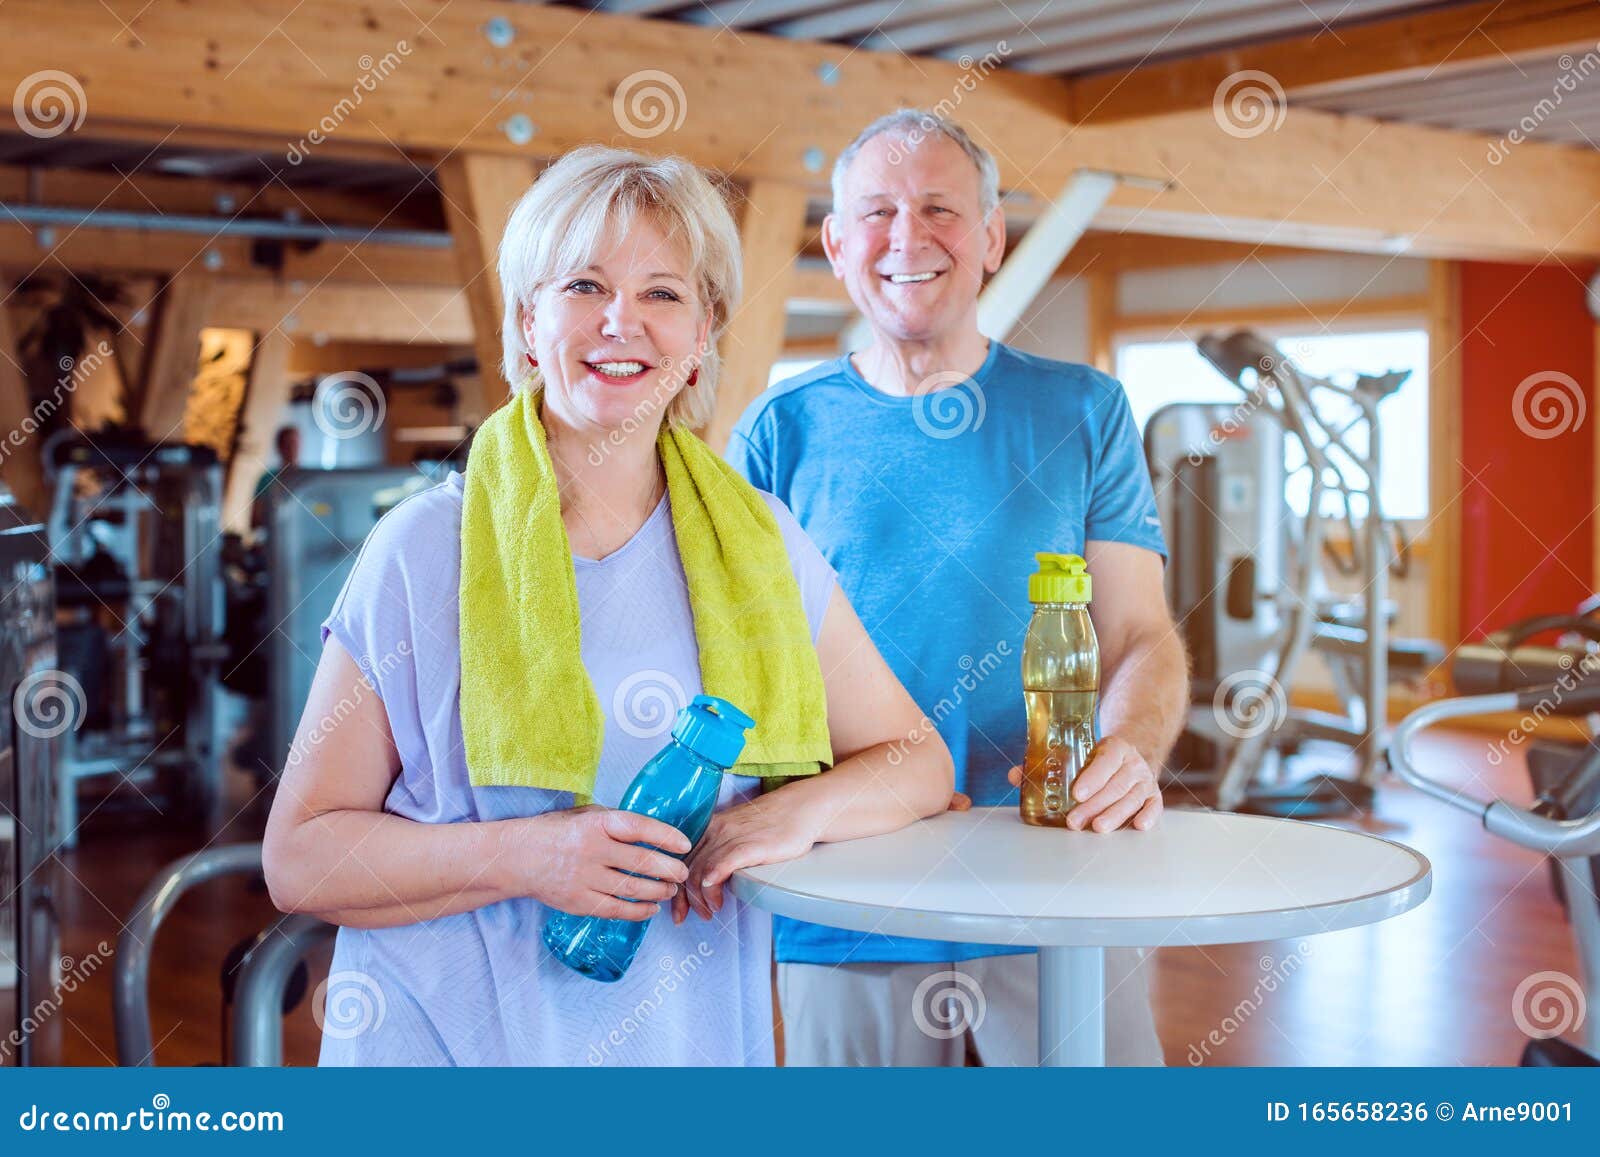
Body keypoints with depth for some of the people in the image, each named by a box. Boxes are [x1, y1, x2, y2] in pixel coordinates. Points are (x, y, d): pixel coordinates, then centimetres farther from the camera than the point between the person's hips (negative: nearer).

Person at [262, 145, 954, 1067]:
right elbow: (299, 859, -6)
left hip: (691, 1041, 2)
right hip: (449, 1040, -2)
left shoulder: (760, 544, 2)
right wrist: (519, 858, -21)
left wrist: (797, 811, -12)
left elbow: (916, 763, 8)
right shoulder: (426, 550, -6)